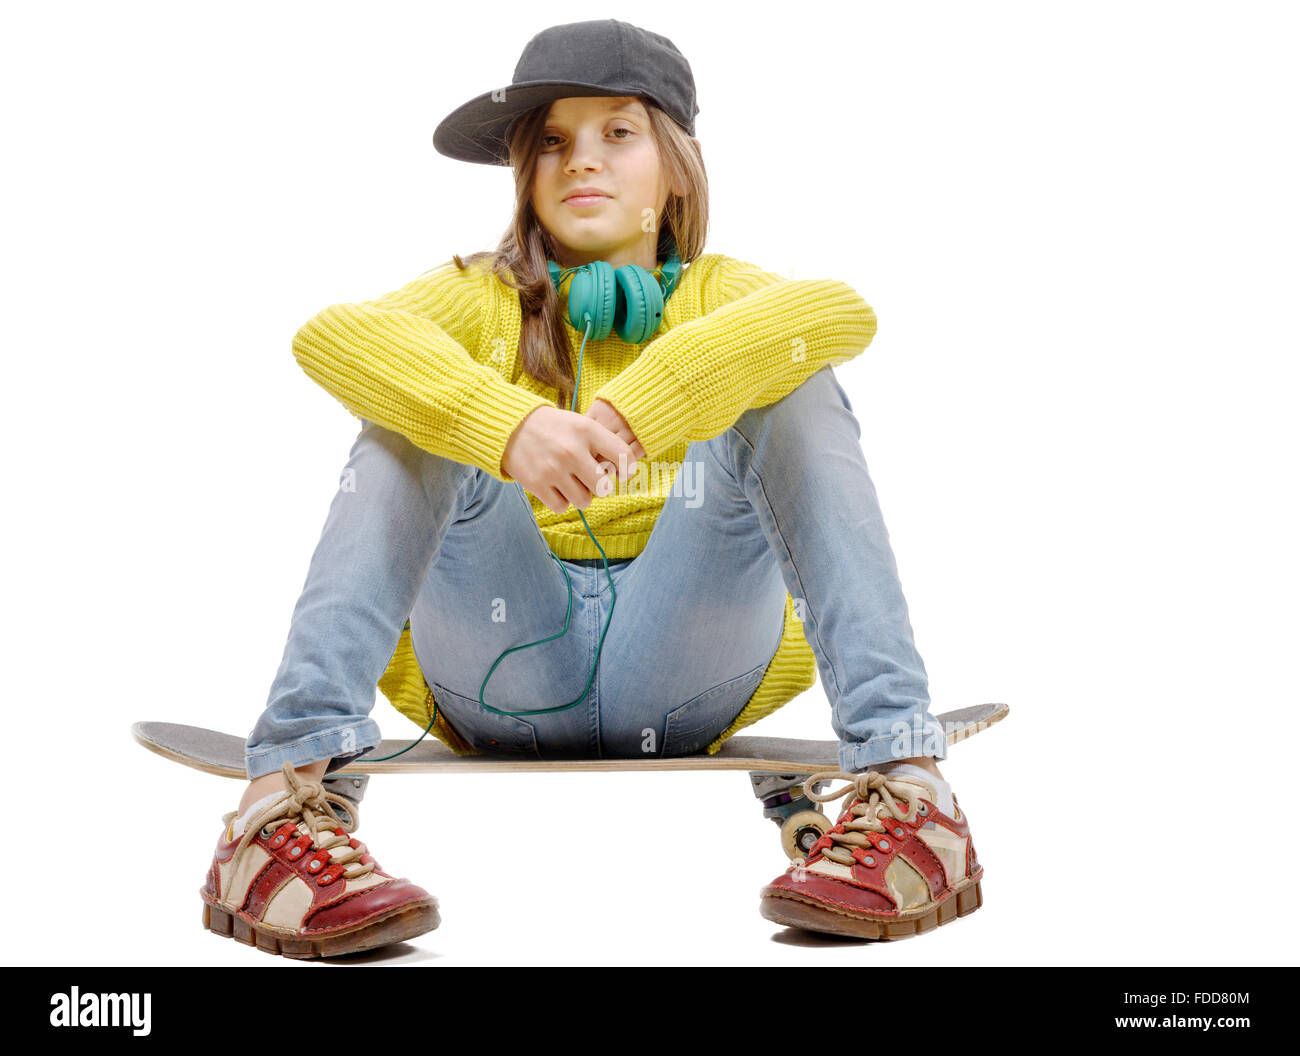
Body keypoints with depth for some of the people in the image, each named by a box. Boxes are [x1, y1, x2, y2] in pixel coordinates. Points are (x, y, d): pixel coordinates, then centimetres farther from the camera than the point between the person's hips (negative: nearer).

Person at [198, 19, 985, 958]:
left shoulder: (716, 296, 12)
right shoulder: (483, 301, 12)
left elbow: (843, 310, -15)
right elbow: (330, 334, -14)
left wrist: (630, 414, -32)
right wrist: (507, 425, -35)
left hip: (690, 669, 0)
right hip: (505, 675, 0)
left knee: (796, 389, -16)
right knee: (414, 410, -18)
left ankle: (901, 779, -33)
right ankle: (290, 790, -35)